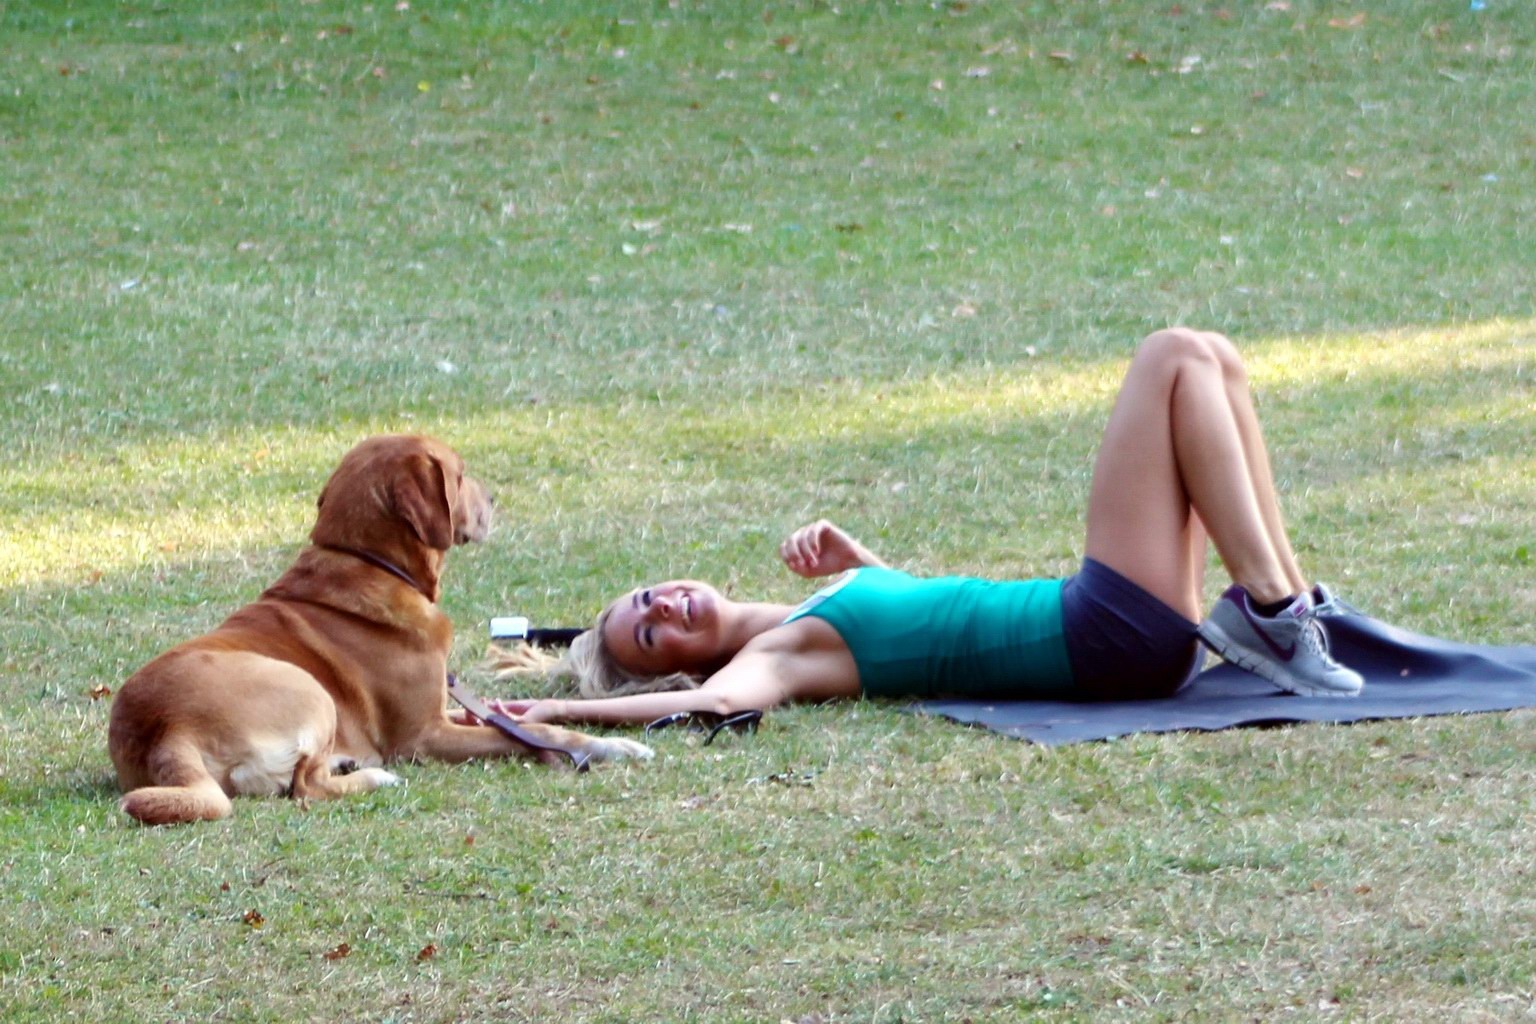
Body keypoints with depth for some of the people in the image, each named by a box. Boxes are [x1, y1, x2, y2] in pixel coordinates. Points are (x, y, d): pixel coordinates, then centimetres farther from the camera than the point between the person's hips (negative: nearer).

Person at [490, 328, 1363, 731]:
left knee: (1213, 364, 11)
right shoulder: (770, 657, -9)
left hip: (1128, 630, 9)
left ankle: (1285, 607, 4)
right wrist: (560, 713, -38)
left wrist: (855, 562, 12)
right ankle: (1270, 612, -15)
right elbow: (713, 701, -31)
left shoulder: (805, 624, 18)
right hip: (1109, 638, -9)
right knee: (1178, 358, -9)